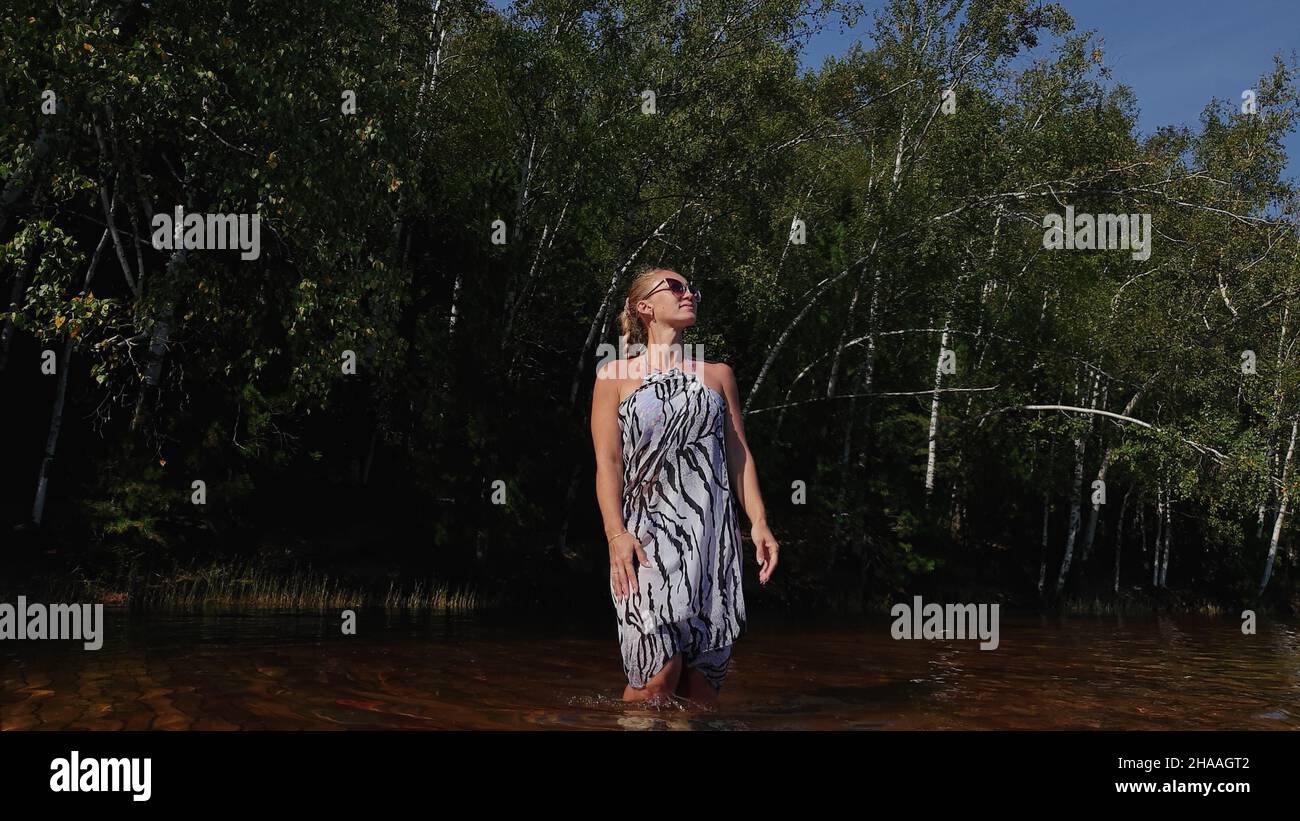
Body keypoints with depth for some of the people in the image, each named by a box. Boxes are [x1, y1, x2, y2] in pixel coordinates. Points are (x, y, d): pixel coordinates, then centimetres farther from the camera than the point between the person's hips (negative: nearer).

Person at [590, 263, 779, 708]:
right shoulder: (615, 375, 10)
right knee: (659, 671, -19)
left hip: (714, 535, 3)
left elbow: (740, 454, 16)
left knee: (703, 679, -2)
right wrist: (616, 534, -13)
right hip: (648, 531, -3)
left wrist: (759, 522, 3)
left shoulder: (718, 374, 20)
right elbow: (607, 461, 1)